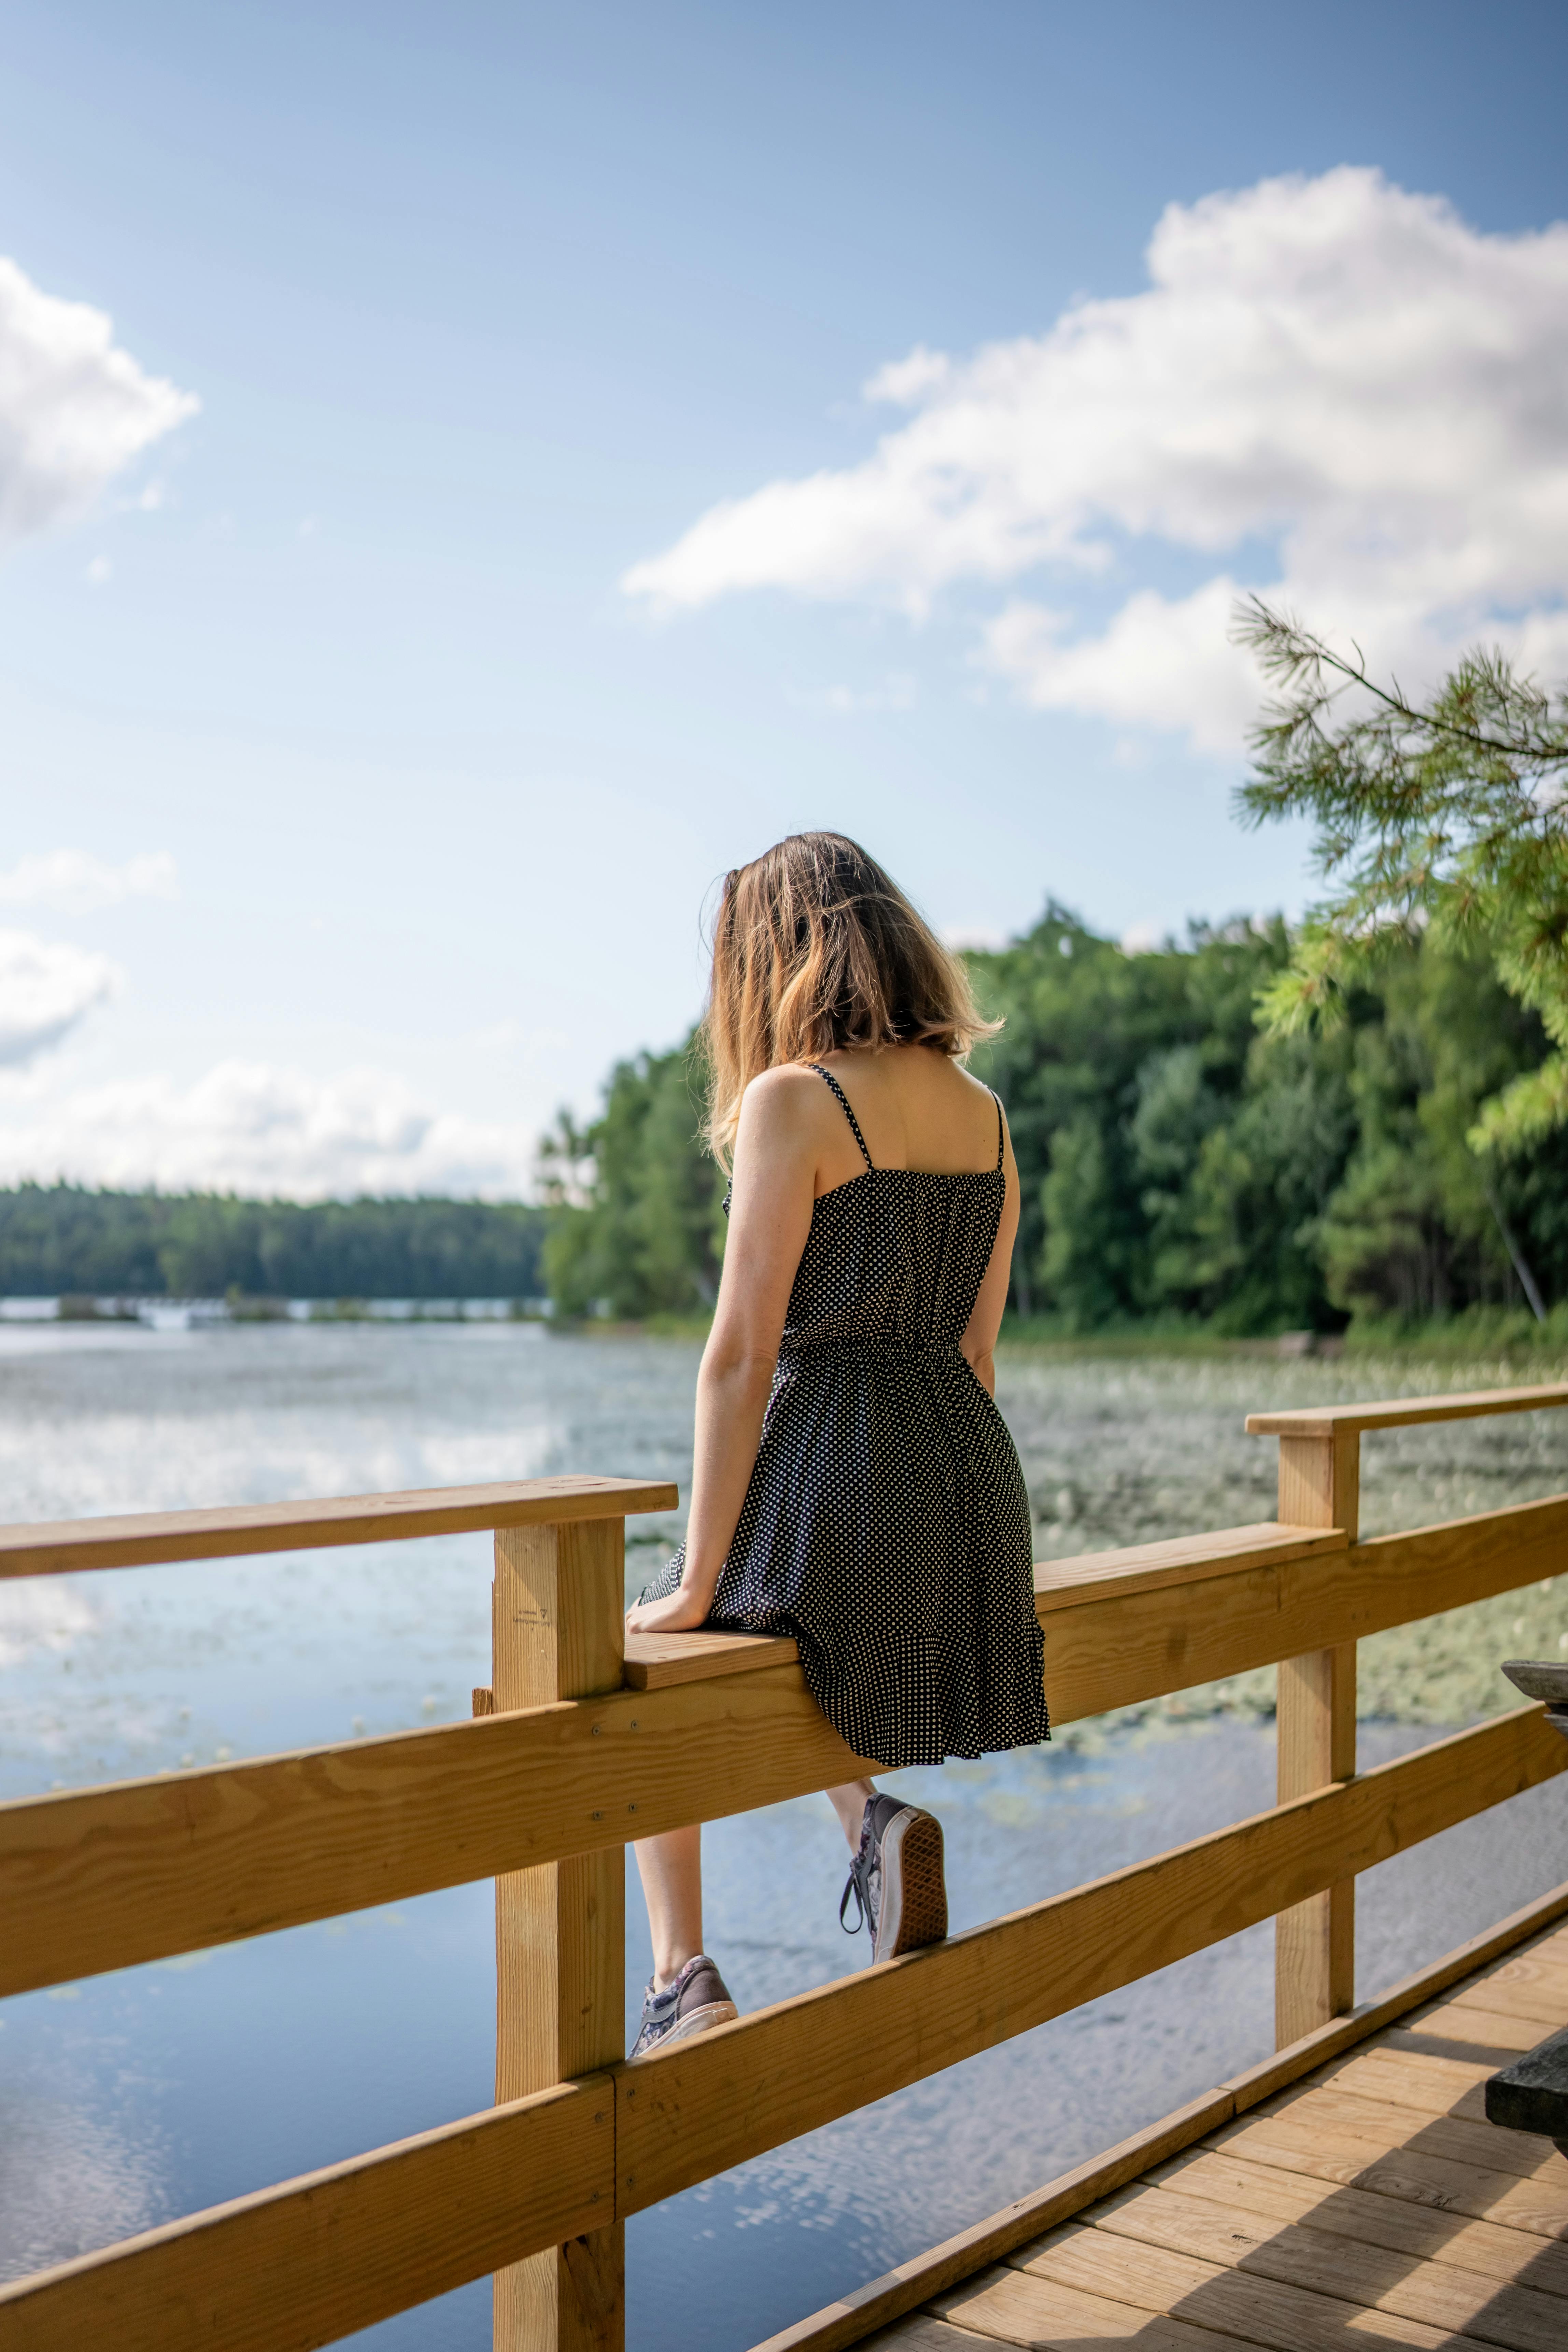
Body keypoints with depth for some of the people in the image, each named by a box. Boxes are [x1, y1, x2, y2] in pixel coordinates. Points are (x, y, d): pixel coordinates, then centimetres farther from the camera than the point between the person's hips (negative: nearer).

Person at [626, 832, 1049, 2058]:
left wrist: (697, 1581, -8)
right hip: (973, 1473, 7)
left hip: (834, 1464, -6)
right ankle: (877, 1819, 10)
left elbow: (742, 1356, -15)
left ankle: (683, 1979, 14)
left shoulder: (793, 1099, -13)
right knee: (791, 1636, 35)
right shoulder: (983, 1109, 8)